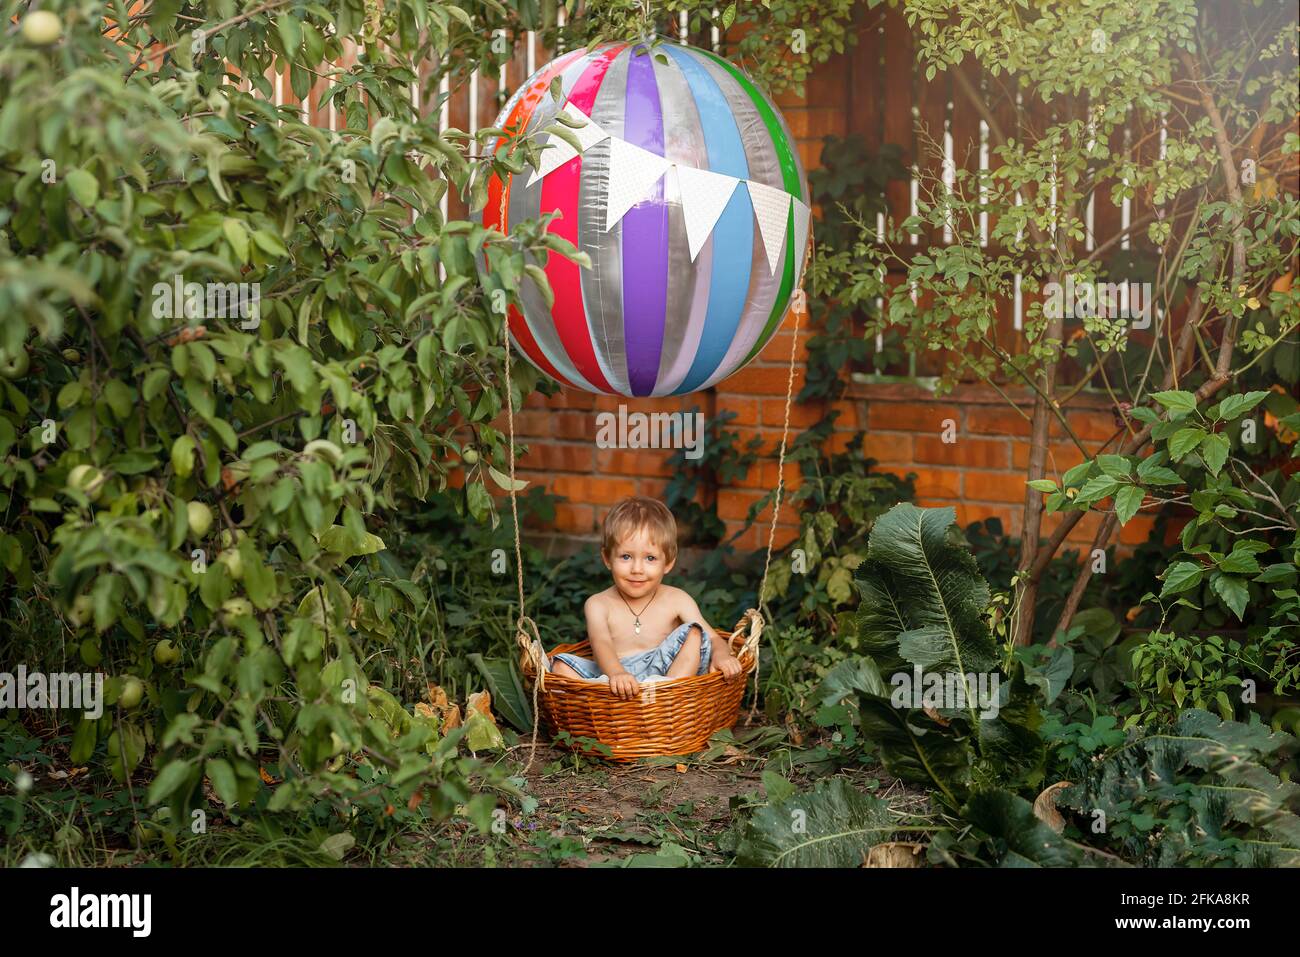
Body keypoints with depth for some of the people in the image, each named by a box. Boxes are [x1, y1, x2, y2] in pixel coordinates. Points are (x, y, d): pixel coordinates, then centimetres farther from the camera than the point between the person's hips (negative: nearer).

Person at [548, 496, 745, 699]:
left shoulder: (676, 600, 6)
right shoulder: (598, 604, 2)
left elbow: (710, 638, 1)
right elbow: (601, 643, -16)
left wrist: (720, 655, -25)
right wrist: (616, 673, -39)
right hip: (611, 675, 0)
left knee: (693, 633, -16)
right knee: (561, 665, -19)